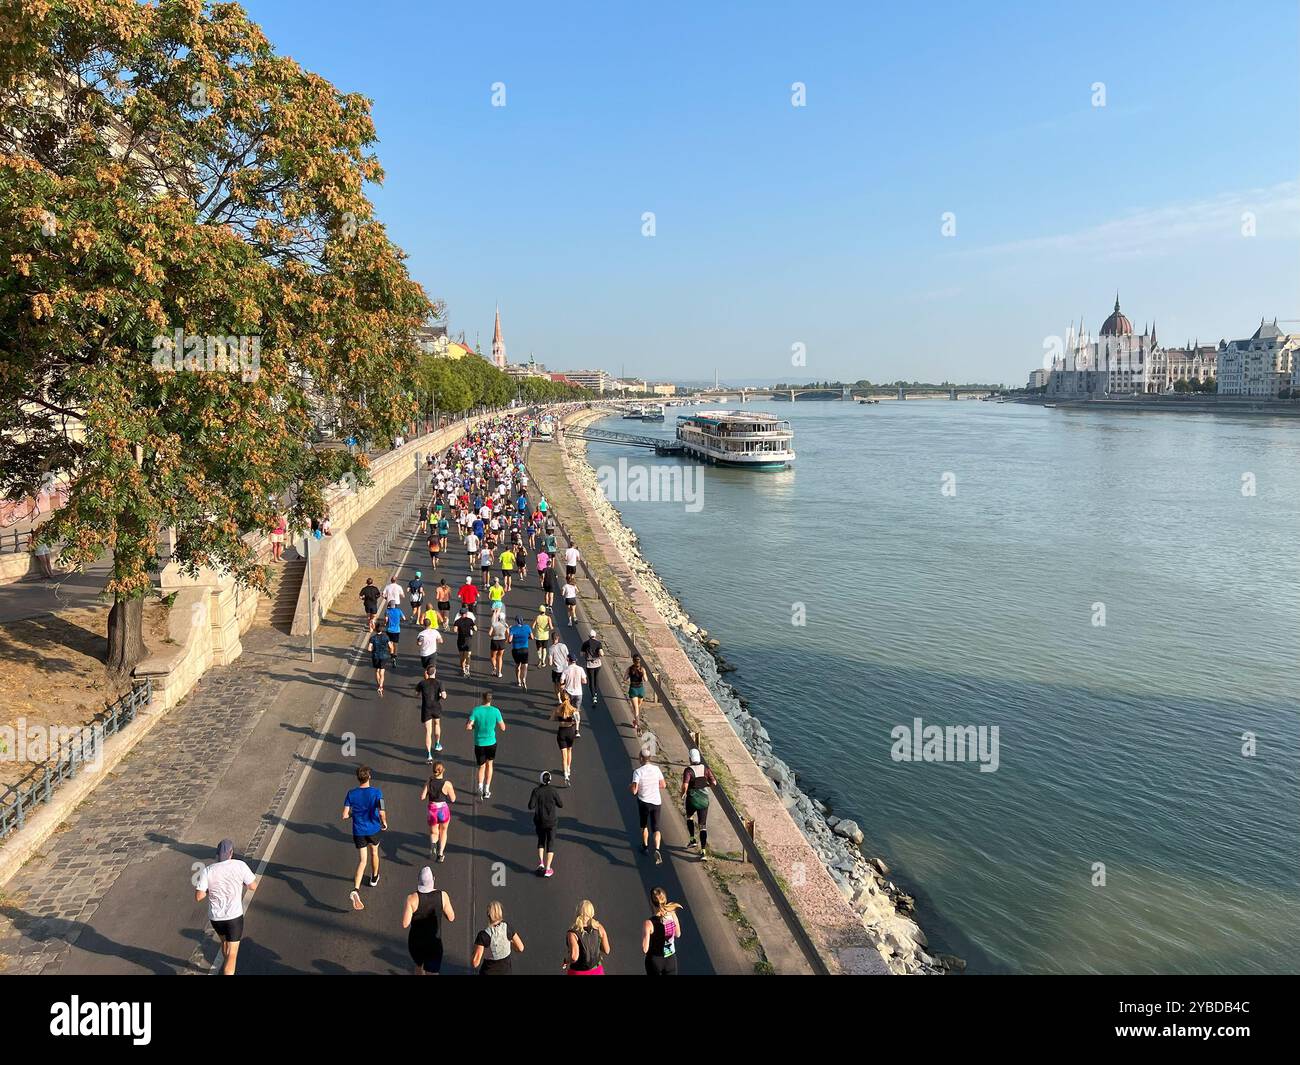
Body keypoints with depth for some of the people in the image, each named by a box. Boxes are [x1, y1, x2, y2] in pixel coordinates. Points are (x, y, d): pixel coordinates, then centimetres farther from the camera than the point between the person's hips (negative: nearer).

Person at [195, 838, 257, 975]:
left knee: (225, 941, 33)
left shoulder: (207, 871, -11)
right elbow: (253, 887, -8)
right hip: (234, 917, -4)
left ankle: (226, 967, 56)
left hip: (215, 917, 4)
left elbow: (198, 897, -11)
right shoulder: (240, 866, -14)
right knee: (232, 955, 4)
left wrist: (211, 888, 8)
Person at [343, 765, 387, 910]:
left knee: (362, 860, 3)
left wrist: (354, 813, 10)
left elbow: (345, 816, -10)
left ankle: (356, 890, -16)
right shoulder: (376, 792, -15)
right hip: (374, 829, 0)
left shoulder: (351, 794, -9)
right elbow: (382, 812, -24)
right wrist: (384, 823, -6)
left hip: (358, 831, 1)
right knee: (374, 853, 26)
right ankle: (374, 878, 47)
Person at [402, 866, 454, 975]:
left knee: (419, 966, 30)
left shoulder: (412, 898, -18)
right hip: (434, 943, -1)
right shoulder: (443, 896, -13)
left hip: (415, 942, 1)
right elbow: (451, 917, -2)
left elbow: (405, 924, -15)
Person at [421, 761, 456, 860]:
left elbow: (422, 798, -4)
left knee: (433, 833, 22)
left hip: (432, 811, 1)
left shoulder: (429, 782, -10)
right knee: (443, 831, 25)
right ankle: (440, 854, 25)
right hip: (444, 811, -1)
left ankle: (433, 844, -10)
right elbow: (453, 799, -9)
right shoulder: (447, 784, -17)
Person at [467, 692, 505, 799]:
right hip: (491, 742, 0)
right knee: (489, 764, 19)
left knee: (481, 766, 14)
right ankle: (487, 790, 19)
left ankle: (480, 786, -9)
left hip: (479, 743, 0)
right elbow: (503, 728, -6)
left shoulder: (475, 711, -11)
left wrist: (474, 726, 7)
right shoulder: (495, 711, -10)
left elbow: (468, 727, -14)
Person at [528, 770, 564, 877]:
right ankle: (547, 869, 8)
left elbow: (531, 806, -14)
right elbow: (561, 805, -3)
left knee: (541, 841, 23)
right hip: (551, 822, -1)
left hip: (539, 821, 1)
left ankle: (540, 863, 8)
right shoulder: (553, 791, -13)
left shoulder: (536, 791, -12)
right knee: (550, 844, 10)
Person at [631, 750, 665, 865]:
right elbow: (662, 785, 7)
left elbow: (634, 791, -19)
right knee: (655, 828, 5)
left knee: (644, 825, 23)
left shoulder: (638, 772, -15)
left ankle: (645, 846, 38)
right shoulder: (656, 769, -2)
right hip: (656, 802, 2)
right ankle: (657, 849, -16)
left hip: (644, 802, -2)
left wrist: (632, 787, 4)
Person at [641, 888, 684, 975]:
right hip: (671, 959, 3)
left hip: (655, 960, -3)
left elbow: (644, 950, -23)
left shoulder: (649, 924, -28)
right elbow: (678, 935, 3)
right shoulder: (672, 915, -15)